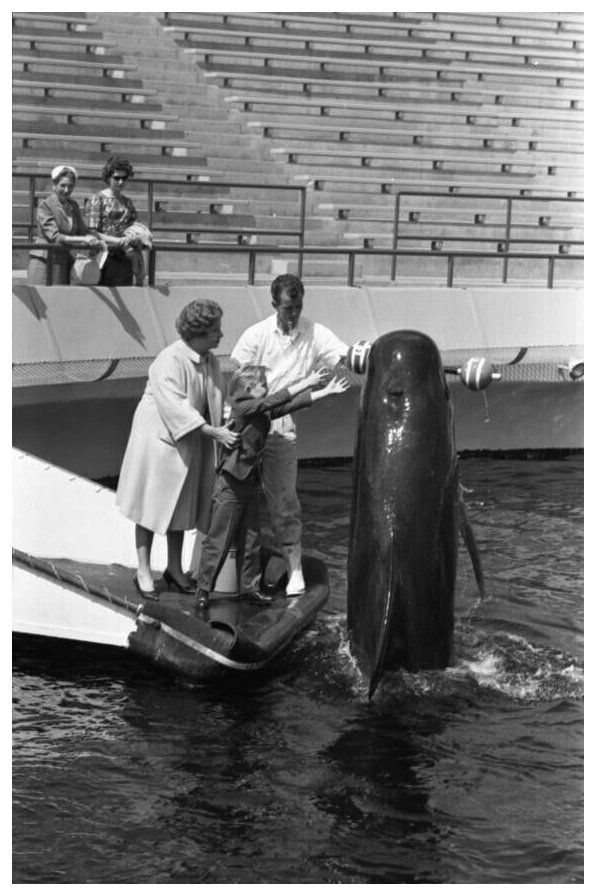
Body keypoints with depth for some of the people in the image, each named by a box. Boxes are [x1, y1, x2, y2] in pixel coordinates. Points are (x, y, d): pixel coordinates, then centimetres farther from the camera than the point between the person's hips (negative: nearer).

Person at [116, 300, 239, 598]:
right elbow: (175, 407, -30)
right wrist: (213, 432, -34)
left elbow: (218, 402, 8)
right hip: (159, 439, -7)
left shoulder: (211, 362, 1)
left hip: (188, 444, 8)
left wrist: (229, 427, -10)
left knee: (181, 505, 15)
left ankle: (175, 570, 27)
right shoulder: (170, 360, -24)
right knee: (151, 504, 3)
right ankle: (143, 571, 13)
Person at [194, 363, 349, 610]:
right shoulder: (241, 408, -16)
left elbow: (292, 404, 9)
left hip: (250, 482, 8)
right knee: (218, 541, -2)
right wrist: (306, 383, -21)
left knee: (250, 540, 13)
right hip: (230, 484, -8)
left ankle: (249, 587, 22)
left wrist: (326, 392, 7)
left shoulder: (263, 411, 8)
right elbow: (276, 400, -23)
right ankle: (203, 589, 5)